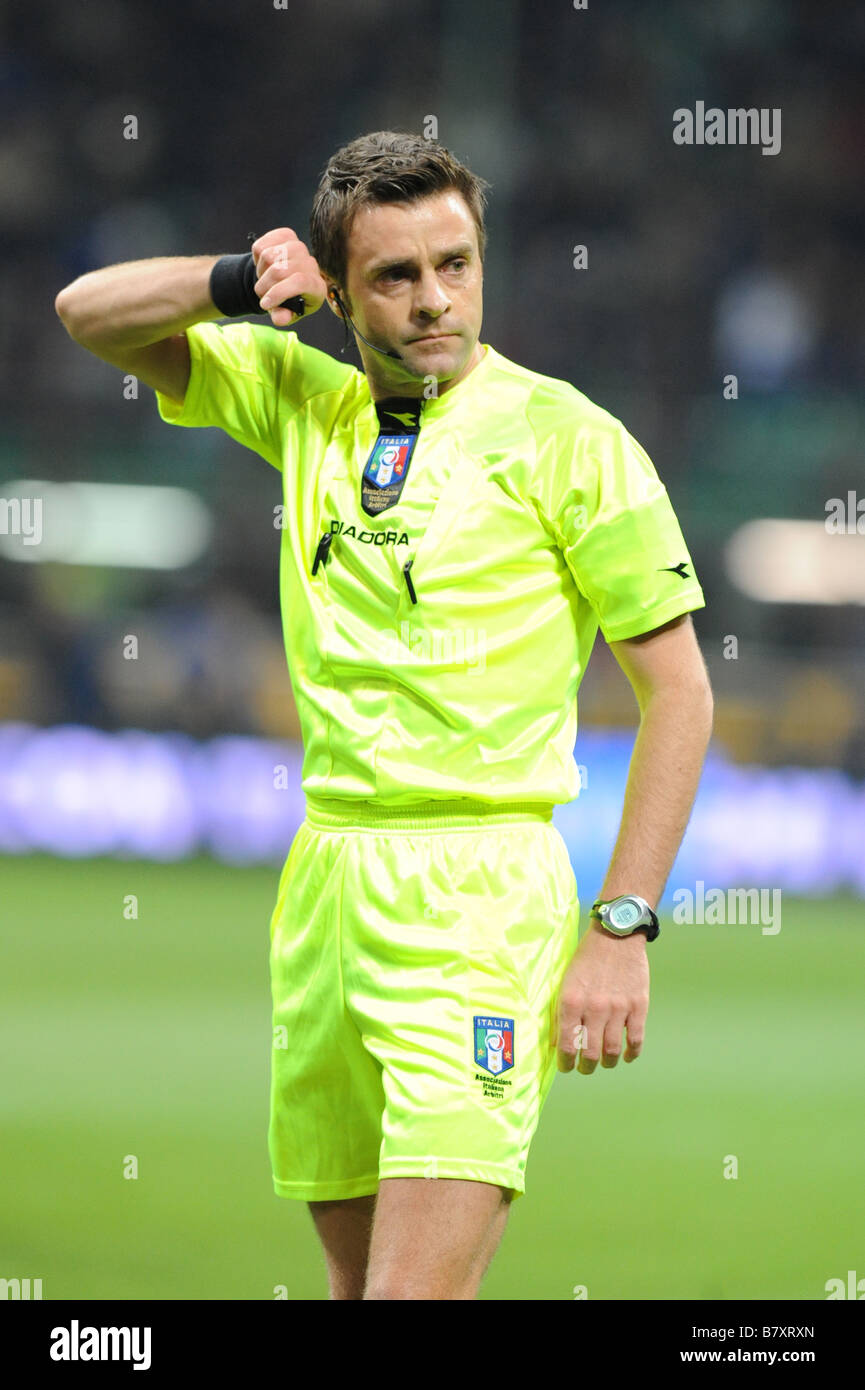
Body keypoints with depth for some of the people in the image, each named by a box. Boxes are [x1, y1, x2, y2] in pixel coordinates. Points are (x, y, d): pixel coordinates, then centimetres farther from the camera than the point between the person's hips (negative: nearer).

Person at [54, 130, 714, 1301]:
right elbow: (91, 314, 19)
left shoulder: (565, 435, -4)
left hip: (478, 892, -6)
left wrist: (621, 928, -10)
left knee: (417, 1290, -19)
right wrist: (242, 280, -1)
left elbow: (678, 690, -3)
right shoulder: (304, 399, 12)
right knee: (355, 1275, 9)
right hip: (324, 881, 6)